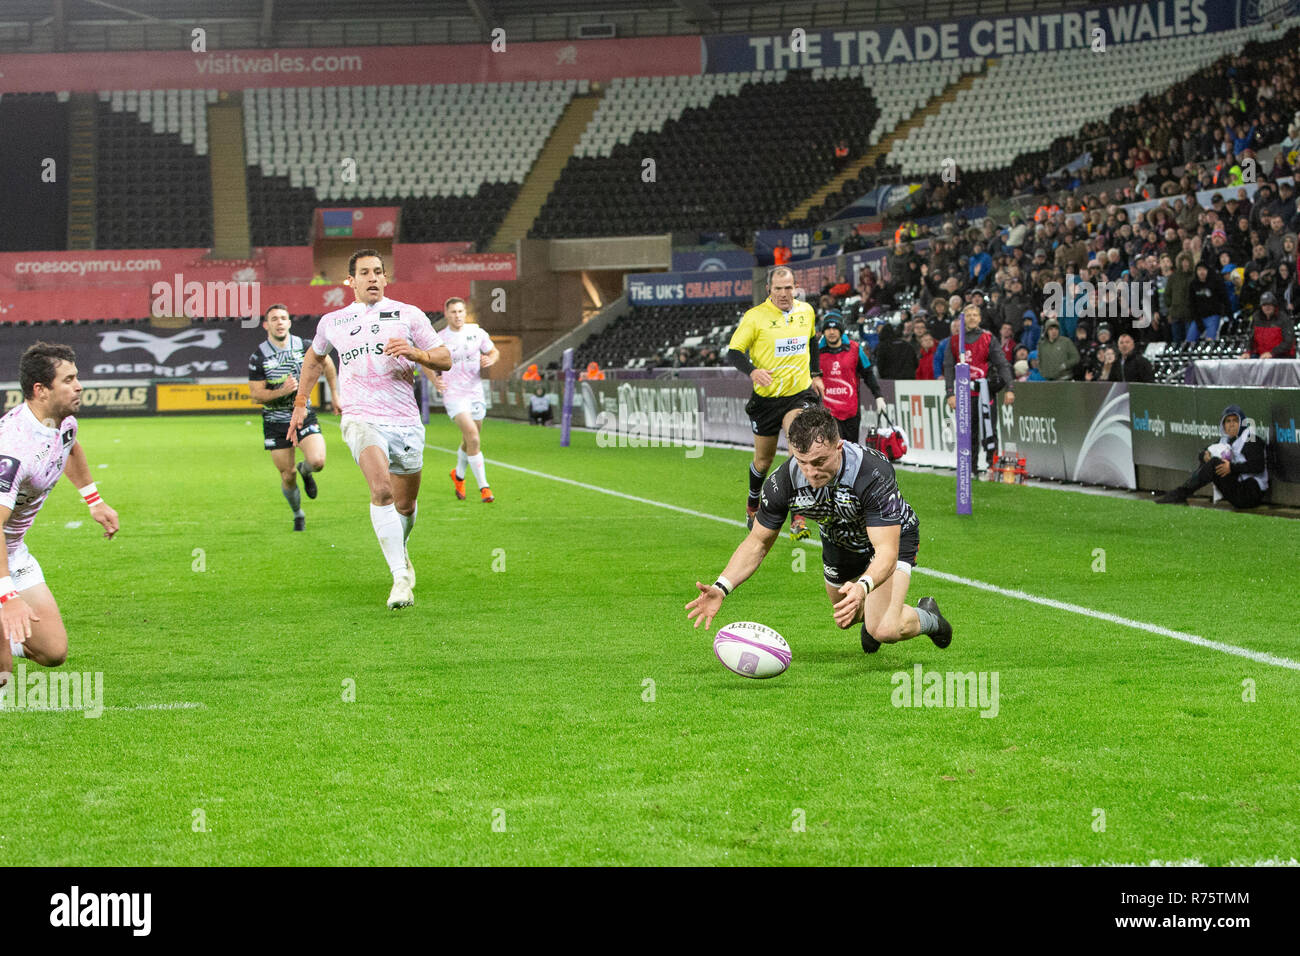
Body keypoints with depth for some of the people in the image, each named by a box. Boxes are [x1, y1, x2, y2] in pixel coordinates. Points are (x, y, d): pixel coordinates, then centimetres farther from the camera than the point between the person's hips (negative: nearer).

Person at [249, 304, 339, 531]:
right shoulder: (258, 357, -10)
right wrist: (282, 391, -25)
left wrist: (335, 395, 18)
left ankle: (305, 470, 17)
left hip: (304, 414, 1)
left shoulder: (305, 347, -5)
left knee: (317, 461, -22)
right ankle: (298, 515, 30)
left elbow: (327, 363, 15)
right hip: (275, 421, 0)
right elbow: (256, 394, -8)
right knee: (288, 476, 2)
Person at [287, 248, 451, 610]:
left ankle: (399, 551, 45)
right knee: (381, 489, -26)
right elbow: (315, 356, 32)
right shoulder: (333, 322, 12)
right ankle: (400, 577, -27)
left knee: (405, 505, 11)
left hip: (405, 421, 2)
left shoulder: (409, 315, 7)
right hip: (361, 419, -2)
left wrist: (415, 353, -14)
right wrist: (300, 403, 29)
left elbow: (445, 359, 6)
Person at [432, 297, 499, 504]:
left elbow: (494, 352, 15)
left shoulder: (477, 333, 2)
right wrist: (435, 380, -11)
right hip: (454, 394, -4)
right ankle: (484, 487, -16)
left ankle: (458, 475, 43)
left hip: (476, 393, 4)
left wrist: (490, 360, -8)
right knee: (473, 438, -20)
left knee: (470, 442, 14)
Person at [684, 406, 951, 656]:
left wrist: (862, 587, -65)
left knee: (885, 629, -22)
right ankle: (869, 611, 59)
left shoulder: (873, 473, -42)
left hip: (894, 536, -4)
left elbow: (886, 550, -44)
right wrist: (721, 588, -31)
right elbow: (758, 542, -15)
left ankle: (927, 617, 13)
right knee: (845, 620, 22)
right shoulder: (783, 481, -30)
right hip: (839, 540, 5)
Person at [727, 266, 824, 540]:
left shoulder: (806, 312, 4)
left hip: (800, 392, 1)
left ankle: (797, 517, -21)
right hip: (766, 397, -1)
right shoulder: (755, 316, -10)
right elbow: (733, 351, -10)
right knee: (764, 460, 11)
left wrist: (816, 374, 20)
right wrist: (752, 371, -28)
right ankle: (752, 504, 42)